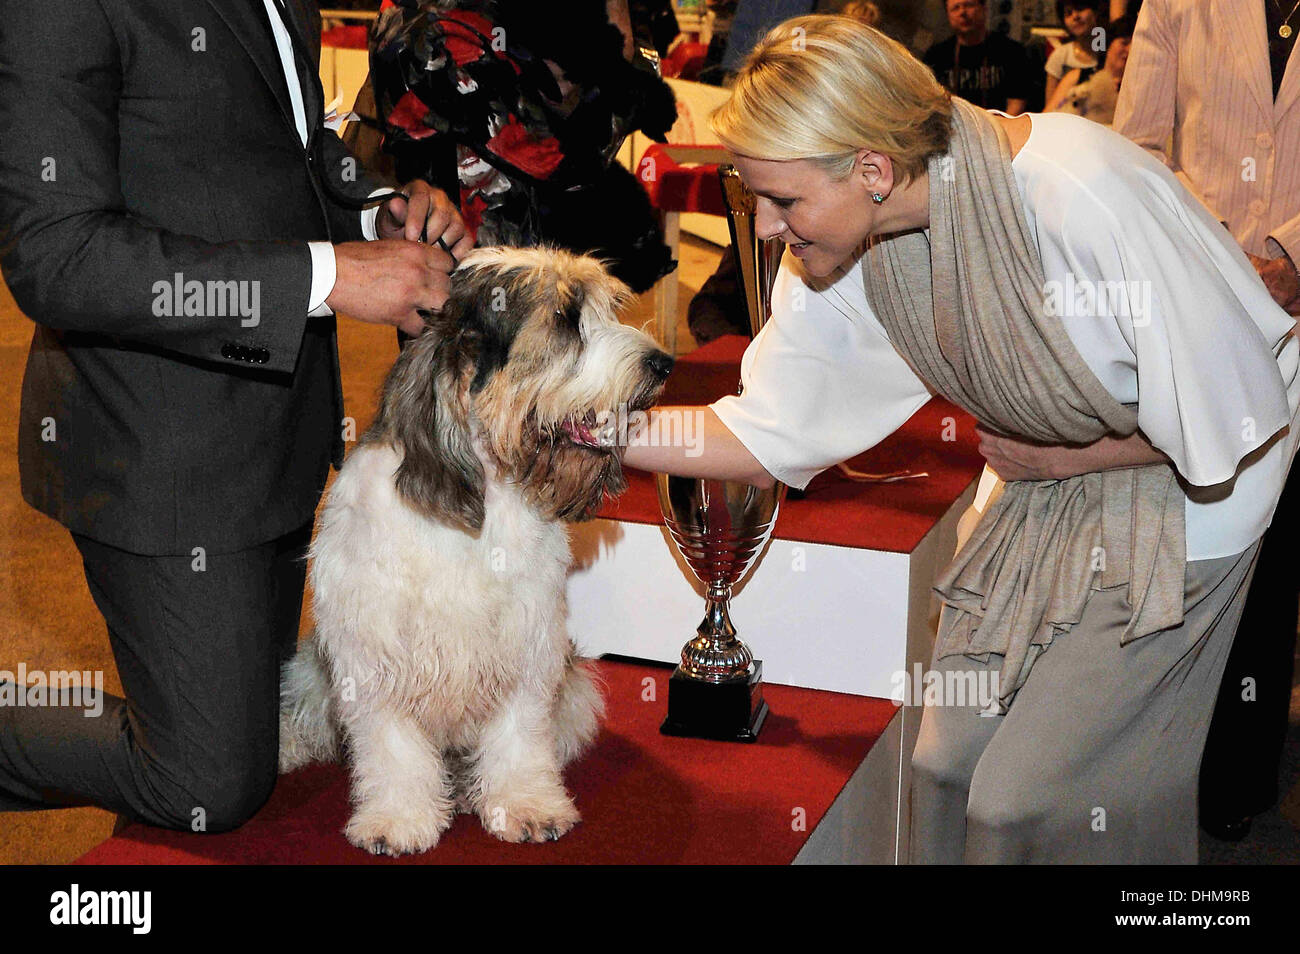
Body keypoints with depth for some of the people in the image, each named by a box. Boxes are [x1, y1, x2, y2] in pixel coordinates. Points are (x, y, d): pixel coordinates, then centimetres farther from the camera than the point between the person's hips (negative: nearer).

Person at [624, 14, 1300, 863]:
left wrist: (1066, 459, -13)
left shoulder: (1081, 198, -33)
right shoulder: (846, 239, -13)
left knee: (1032, 798, -6)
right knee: (954, 762, 7)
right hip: (1043, 475, 6)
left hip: (1180, 487, -6)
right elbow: (769, 434, -5)